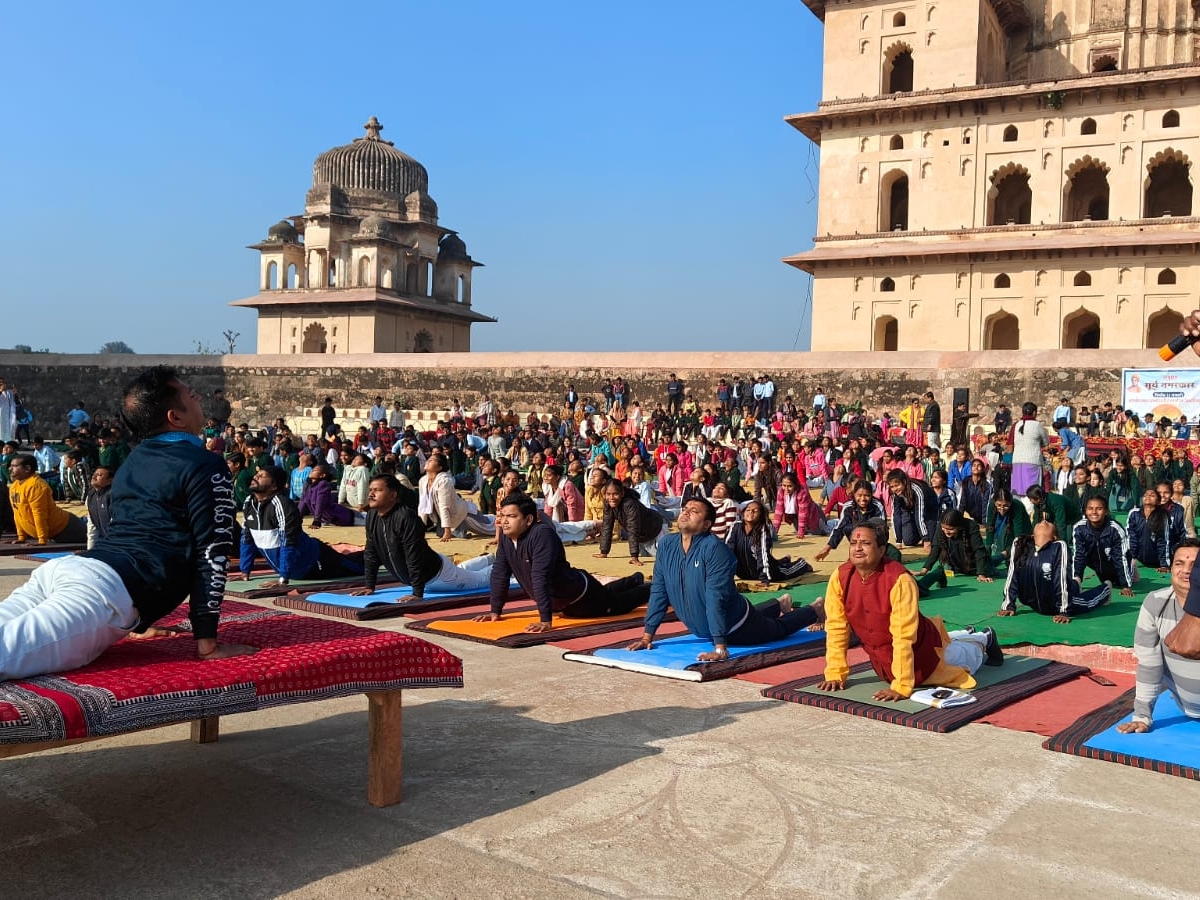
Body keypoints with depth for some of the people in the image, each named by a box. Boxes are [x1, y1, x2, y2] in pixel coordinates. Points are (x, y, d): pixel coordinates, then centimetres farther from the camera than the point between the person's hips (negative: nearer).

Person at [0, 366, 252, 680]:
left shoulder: (134, 461, 28)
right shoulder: (207, 466, 4)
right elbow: (211, 553, -2)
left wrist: (140, 621, 41)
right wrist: (207, 642, 0)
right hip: (108, 586, -8)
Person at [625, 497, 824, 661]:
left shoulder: (714, 548, -33)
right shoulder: (667, 544, -15)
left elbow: (715, 597, -37)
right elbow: (658, 591, -10)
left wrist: (720, 647, -39)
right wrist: (647, 635, -11)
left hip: (735, 627, -6)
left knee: (778, 628, 22)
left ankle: (815, 610, 49)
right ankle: (779, 605, 65)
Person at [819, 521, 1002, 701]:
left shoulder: (899, 580, -35)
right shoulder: (839, 578, -21)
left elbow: (903, 637, -35)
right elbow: (836, 628, -12)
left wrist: (901, 687, -36)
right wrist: (835, 674, -13)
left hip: (918, 650, -5)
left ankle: (983, 641, 55)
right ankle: (965, 637, 60)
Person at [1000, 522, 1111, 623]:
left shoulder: (1059, 547, -20)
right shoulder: (1019, 544, -11)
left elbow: (1062, 580, -21)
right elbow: (1012, 576, -7)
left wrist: (1064, 612, -21)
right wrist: (1008, 605, -5)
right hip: (1033, 606, 4)